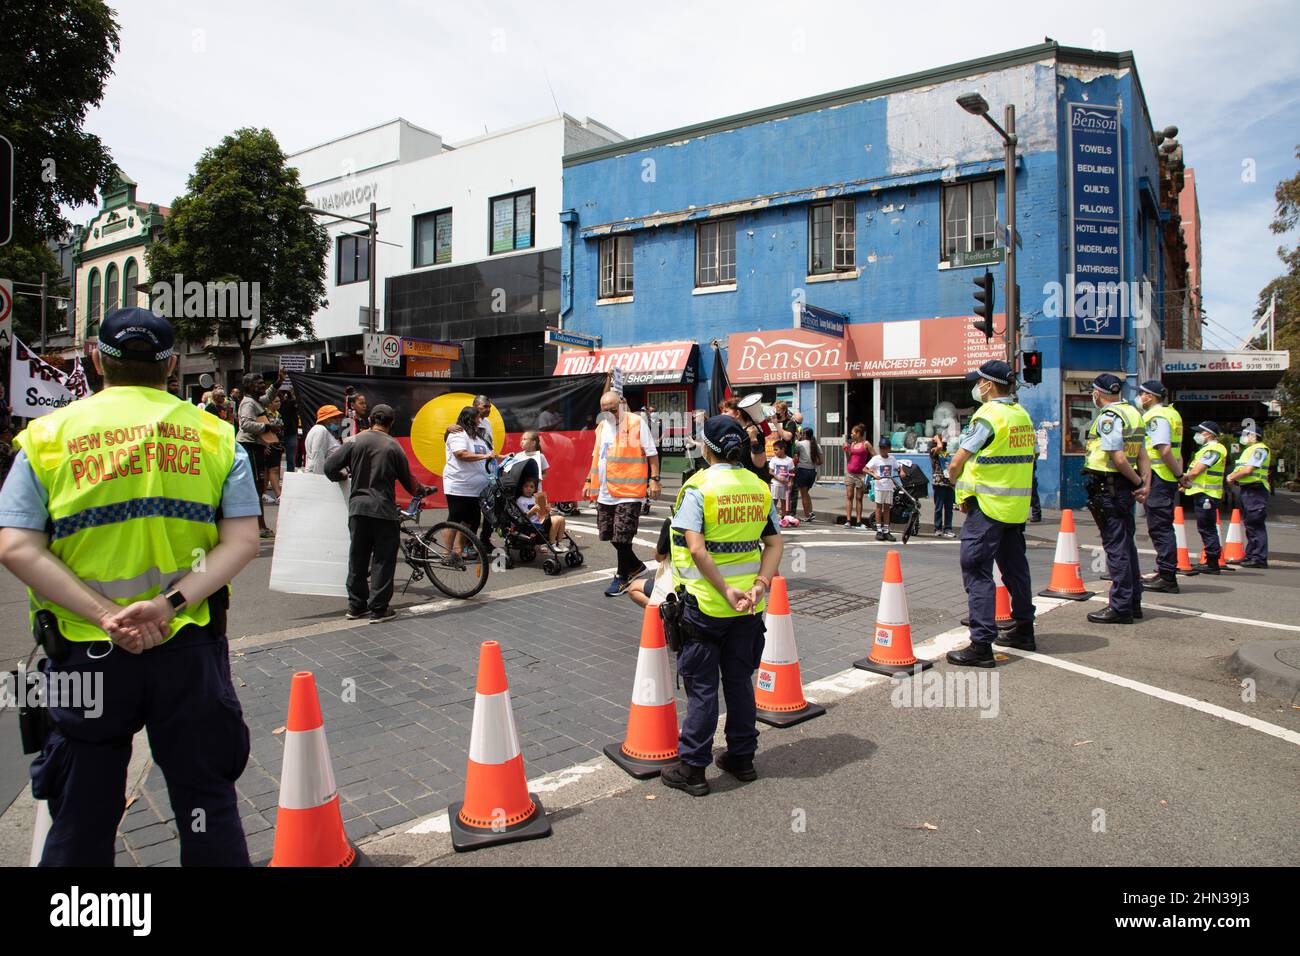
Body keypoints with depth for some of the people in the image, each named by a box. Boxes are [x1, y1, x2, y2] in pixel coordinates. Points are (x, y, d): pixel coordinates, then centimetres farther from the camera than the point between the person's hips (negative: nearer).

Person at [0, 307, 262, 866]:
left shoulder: (48, 434, 1)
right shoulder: (214, 434, 2)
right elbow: (243, 539, -9)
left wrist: (105, 615, -14)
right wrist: (171, 603, -15)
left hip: (86, 651, 0)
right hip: (189, 647, 0)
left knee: (82, 818, 16)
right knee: (206, 802, 14)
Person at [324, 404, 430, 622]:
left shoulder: (356, 441, 2)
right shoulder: (394, 446, -2)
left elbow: (330, 466, -1)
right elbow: (407, 481, 4)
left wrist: (342, 475, 21)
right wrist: (423, 490, 23)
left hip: (357, 507, 3)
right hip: (384, 510, -3)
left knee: (357, 558, 14)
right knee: (383, 559, 4)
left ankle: (356, 606, 22)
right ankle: (378, 609, 5)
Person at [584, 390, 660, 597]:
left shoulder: (637, 422, -4)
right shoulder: (601, 426, 16)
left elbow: (652, 454, -5)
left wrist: (654, 479, -11)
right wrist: (589, 481, 20)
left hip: (628, 492, -7)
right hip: (605, 492, 7)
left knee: (622, 536, -6)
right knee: (609, 534, 10)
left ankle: (622, 576, 10)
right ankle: (635, 565, 30)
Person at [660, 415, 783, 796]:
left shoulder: (699, 487, -14)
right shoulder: (759, 488, 4)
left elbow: (697, 550, -22)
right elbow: (774, 543, -1)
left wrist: (726, 591, -18)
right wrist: (759, 585, -8)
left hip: (705, 603, -5)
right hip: (748, 605, 5)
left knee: (701, 686, 5)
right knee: (740, 681, 18)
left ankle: (692, 769, 15)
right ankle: (742, 758, 29)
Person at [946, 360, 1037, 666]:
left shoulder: (988, 416, -15)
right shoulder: (1022, 415, 11)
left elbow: (955, 466, -15)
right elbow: (1020, 460, 15)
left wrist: (961, 489, 6)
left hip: (988, 506, -9)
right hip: (1017, 507, 9)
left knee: (977, 572, -6)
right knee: (1015, 568, 19)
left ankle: (981, 644, -7)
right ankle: (1024, 631, 32)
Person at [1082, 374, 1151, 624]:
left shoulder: (1108, 417, -15)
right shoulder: (1134, 413, 14)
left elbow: (1119, 458, -21)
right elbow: (1142, 455, 9)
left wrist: (1138, 482, -8)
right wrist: (1146, 483, 1)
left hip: (1107, 488, -9)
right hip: (1125, 489, 9)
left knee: (1115, 547, -5)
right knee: (1127, 544, 15)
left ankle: (1120, 608, 0)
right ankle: (1133, 603, 24)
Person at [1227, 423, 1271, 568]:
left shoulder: (1259, 449, -10)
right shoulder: (1249, 450, 21)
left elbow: (1248, 470, -18)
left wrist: (1232, 477, -5)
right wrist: (1234, 478, 6)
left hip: (1255, 491, -10)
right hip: (1247, 490, 10)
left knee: (1255, 525, -10)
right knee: (1250, 525, 12)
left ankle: (1259, 558, -9)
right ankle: (1251, 556, 18)